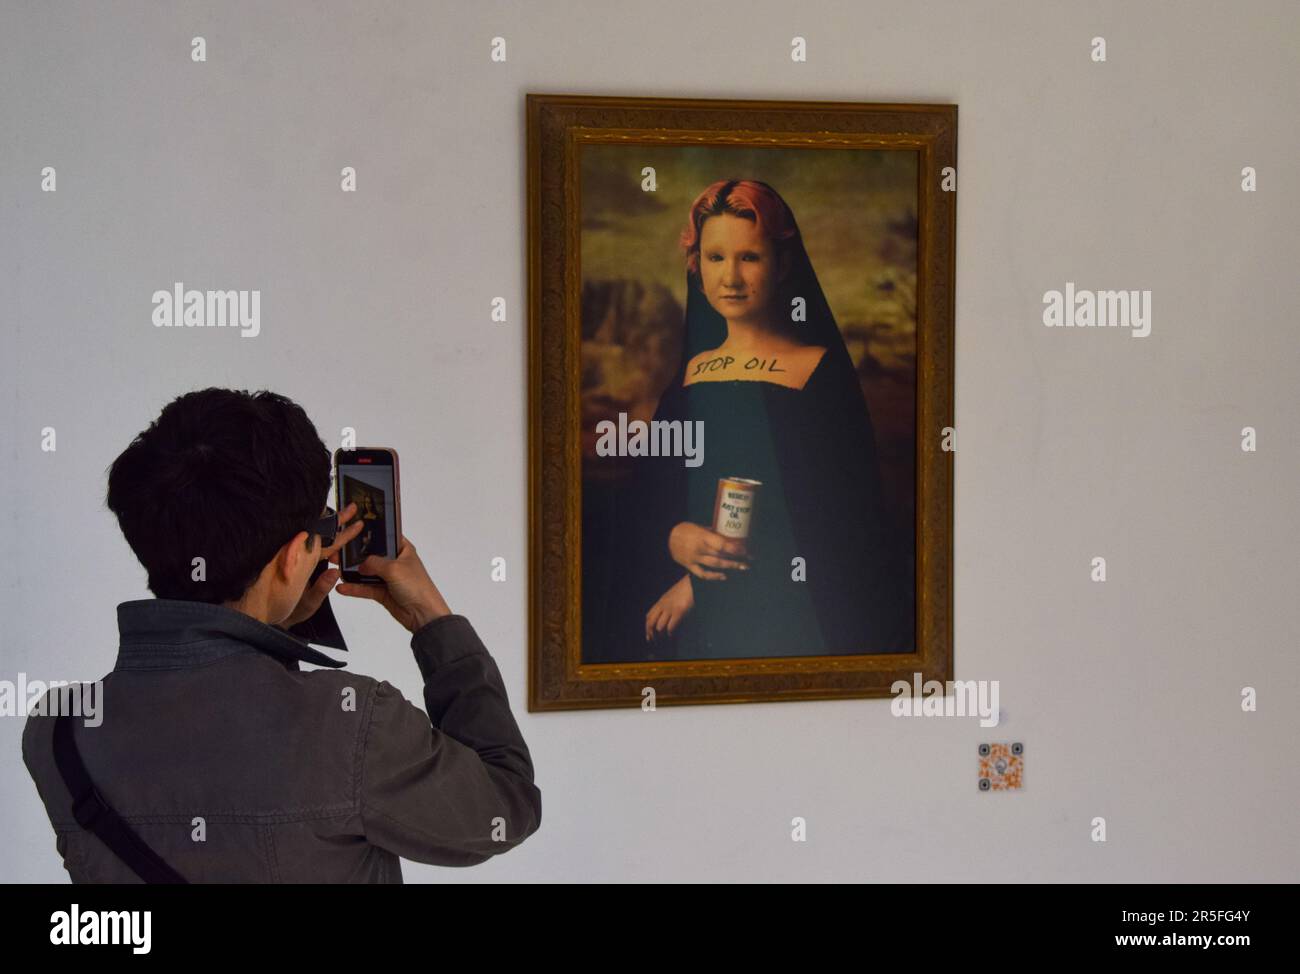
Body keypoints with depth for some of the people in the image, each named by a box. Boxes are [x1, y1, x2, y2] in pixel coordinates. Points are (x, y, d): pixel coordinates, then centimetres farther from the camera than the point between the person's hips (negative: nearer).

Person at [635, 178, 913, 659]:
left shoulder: (823, 372, -6)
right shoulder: (688, 373, 8)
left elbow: (834, 518, -11)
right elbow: (647, 503, 9)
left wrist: (700, 584, -12)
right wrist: (673, 539, -15)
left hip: (803, 625, -4)